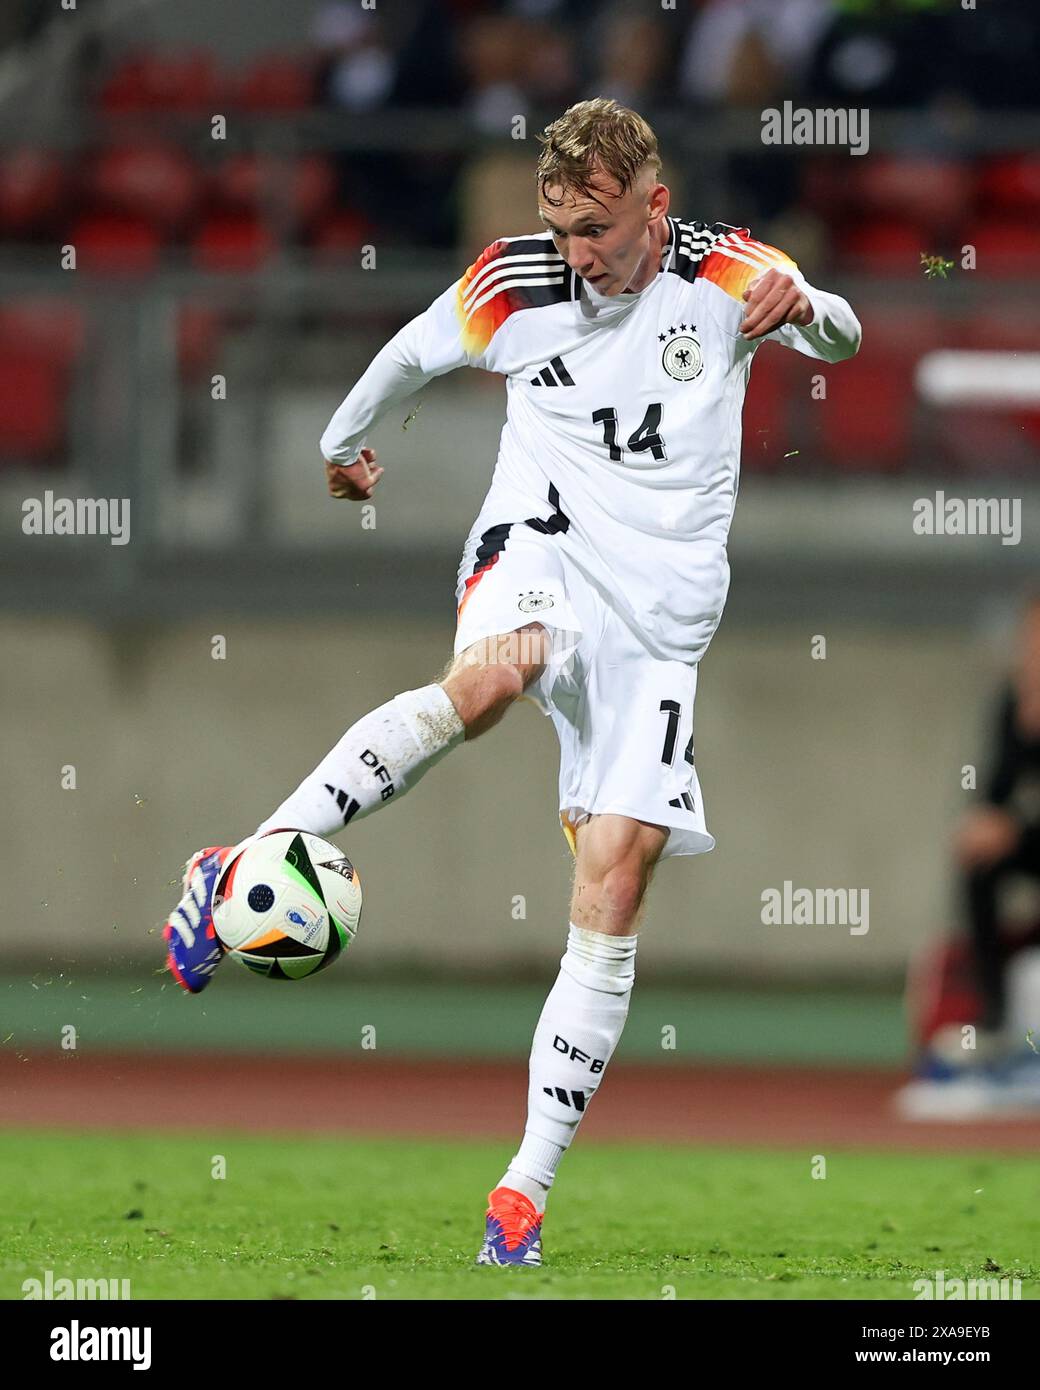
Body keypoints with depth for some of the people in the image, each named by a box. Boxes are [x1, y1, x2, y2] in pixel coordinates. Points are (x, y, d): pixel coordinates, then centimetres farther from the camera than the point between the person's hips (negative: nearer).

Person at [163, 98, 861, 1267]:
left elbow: (840, 339, -6)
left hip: (661, 611, 1)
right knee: (493, 675, -40)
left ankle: (529, 1183, -3)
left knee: (613, 894, -7)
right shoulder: (514, 282, 0)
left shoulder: (723, 269, -1)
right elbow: (411, 353, 17)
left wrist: (805, 308, -30)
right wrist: (342, 439, 35)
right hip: (545, 545, -1)